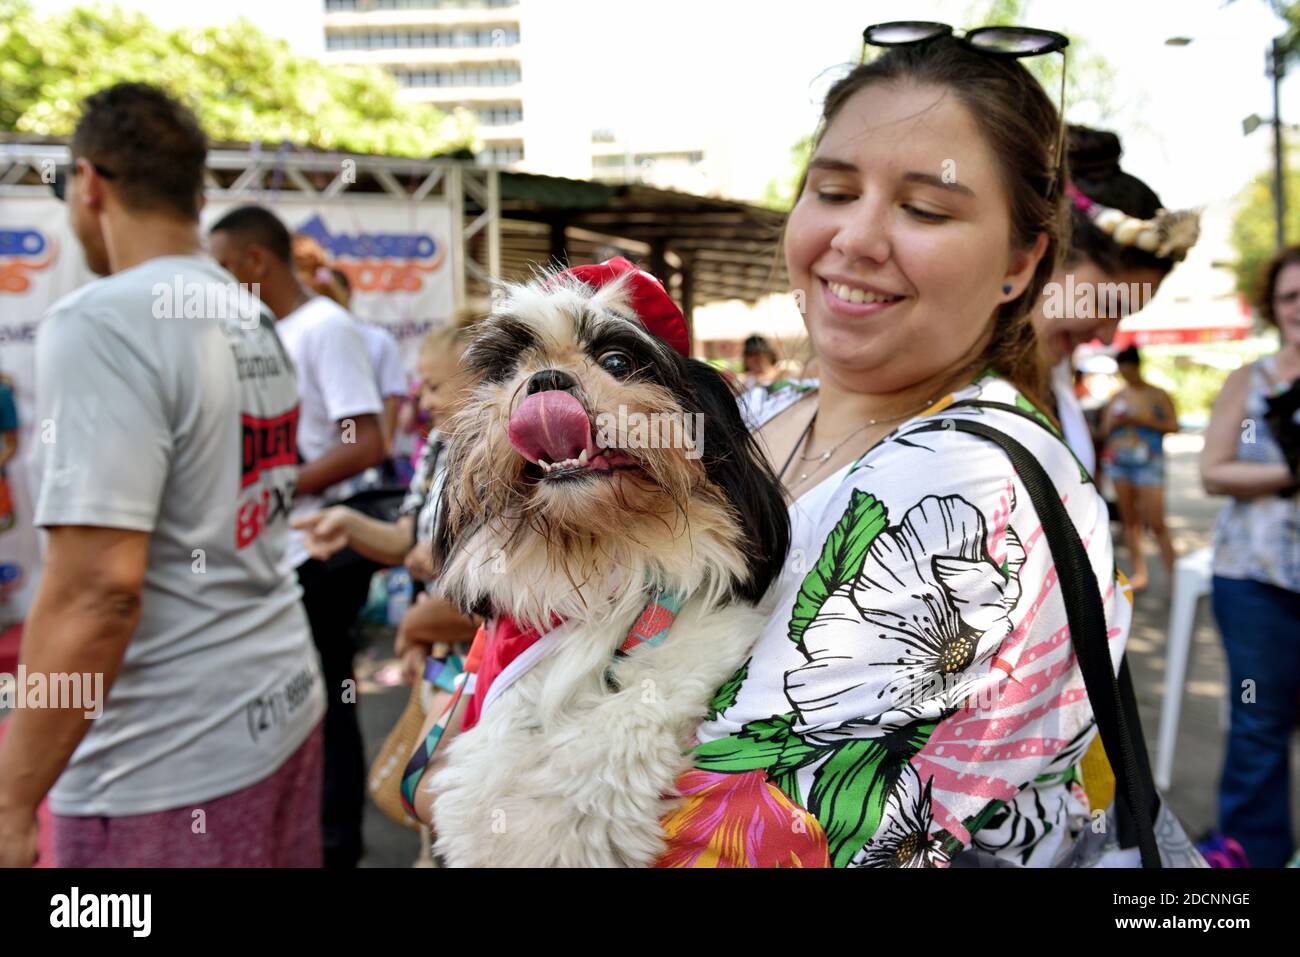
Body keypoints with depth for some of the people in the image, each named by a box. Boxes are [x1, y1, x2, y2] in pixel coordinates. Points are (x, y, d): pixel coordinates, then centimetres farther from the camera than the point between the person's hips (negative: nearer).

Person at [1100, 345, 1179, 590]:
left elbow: (1173, 425, -6)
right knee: (1129, 519, 6)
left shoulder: (1157, 395, -2)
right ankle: (1139, 572, 14)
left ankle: (1172, 575, -2)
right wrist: (1116, 422, -6)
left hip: (1148, 462, -5)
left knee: (1156, 523, -9)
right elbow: (1104, 429, 14)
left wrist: (1145, 421, -15)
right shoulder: (1117, 397, 10)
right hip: (1119, 461, 5)